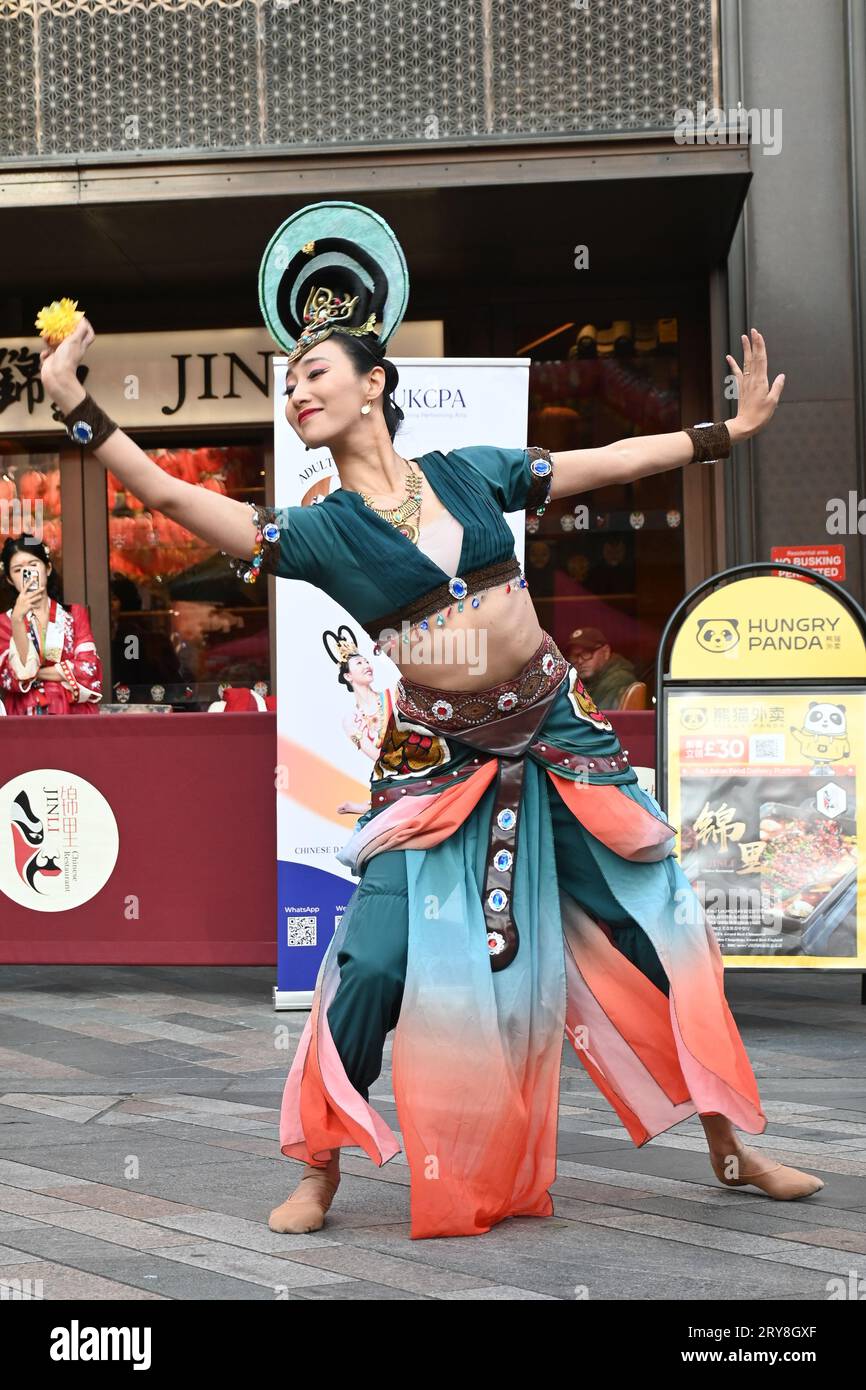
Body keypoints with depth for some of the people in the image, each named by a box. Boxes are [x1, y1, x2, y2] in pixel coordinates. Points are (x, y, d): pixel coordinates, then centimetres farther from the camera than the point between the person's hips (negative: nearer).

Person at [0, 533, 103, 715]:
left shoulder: (75, 614, 12)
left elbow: (88, 669, 0)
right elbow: (17, 678, -5)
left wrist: (35, 673, -1)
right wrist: (18, 619, -10)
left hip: (75, 714, 2)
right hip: (27, 721, -2)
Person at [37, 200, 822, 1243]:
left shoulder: (468, 472, 2)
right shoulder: (318, 532, -3)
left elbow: (608, 463, 10)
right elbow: (173, 498, -11)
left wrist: (730, 430, 10)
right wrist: (77, 405, -17)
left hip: (556, 731, 2)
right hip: (437, 758, -2)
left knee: (657, 928, 6)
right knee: (374, 961, -9)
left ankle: (729, 1145, 23)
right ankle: (319, 1172, 12)